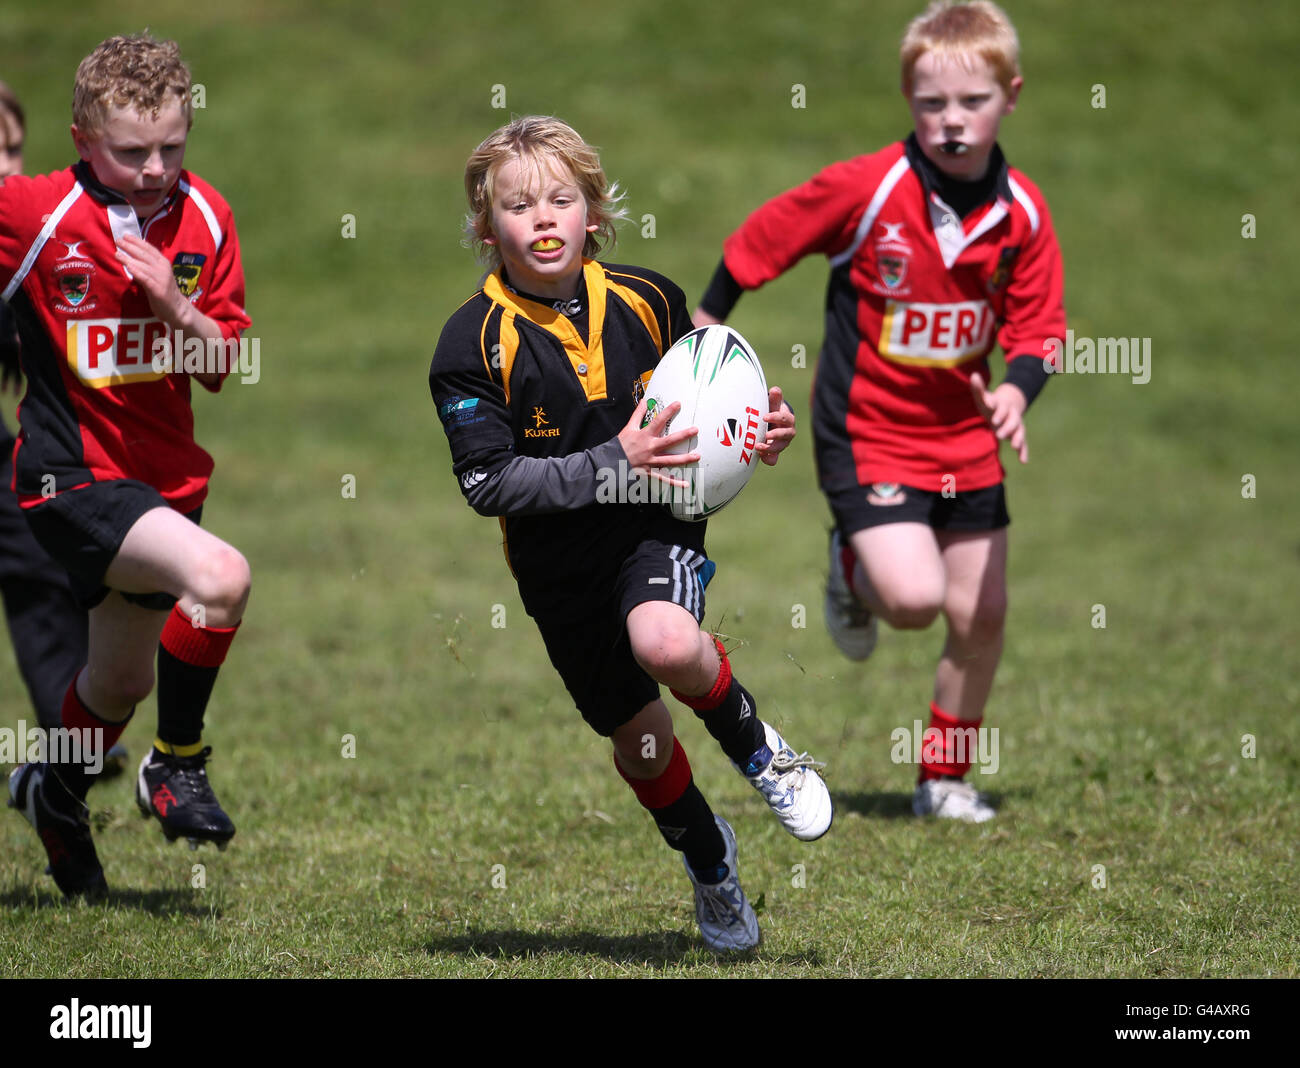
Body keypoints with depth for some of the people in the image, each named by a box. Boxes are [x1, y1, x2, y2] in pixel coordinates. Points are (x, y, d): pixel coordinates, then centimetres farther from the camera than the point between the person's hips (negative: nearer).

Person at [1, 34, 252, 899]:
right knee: (220, 576, -30)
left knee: (124, 679, 21)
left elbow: (222, 366, -1)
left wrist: (176, 306, -18)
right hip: (74, 473, -6)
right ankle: (177, 764, -9)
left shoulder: (204, 218, -1)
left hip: (167, 478, 6)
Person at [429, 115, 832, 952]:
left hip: (658, 529, -1)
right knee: (637, 740, 13)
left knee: (667, 644, -34)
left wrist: (757, 433, -7)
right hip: (558, 564, 1)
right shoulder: (475, 343, -14)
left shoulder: (648, 300, -4)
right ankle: (710, 861, 43)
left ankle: (758, 750, -3)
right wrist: (612, 466, -26)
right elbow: (487, 484, -19)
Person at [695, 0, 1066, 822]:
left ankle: (946, 778, 26)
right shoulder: (863, 190, -19)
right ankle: (853, 573, 17)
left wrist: (1017, 392, -21)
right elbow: (759, 241, -7)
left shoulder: (1022, 213, -8)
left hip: (965, 437, 4)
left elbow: (1037, 327, 0)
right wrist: (705, 329, 0)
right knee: (914, 597, -20)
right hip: (868, 431, -4)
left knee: (982, 613, 6)